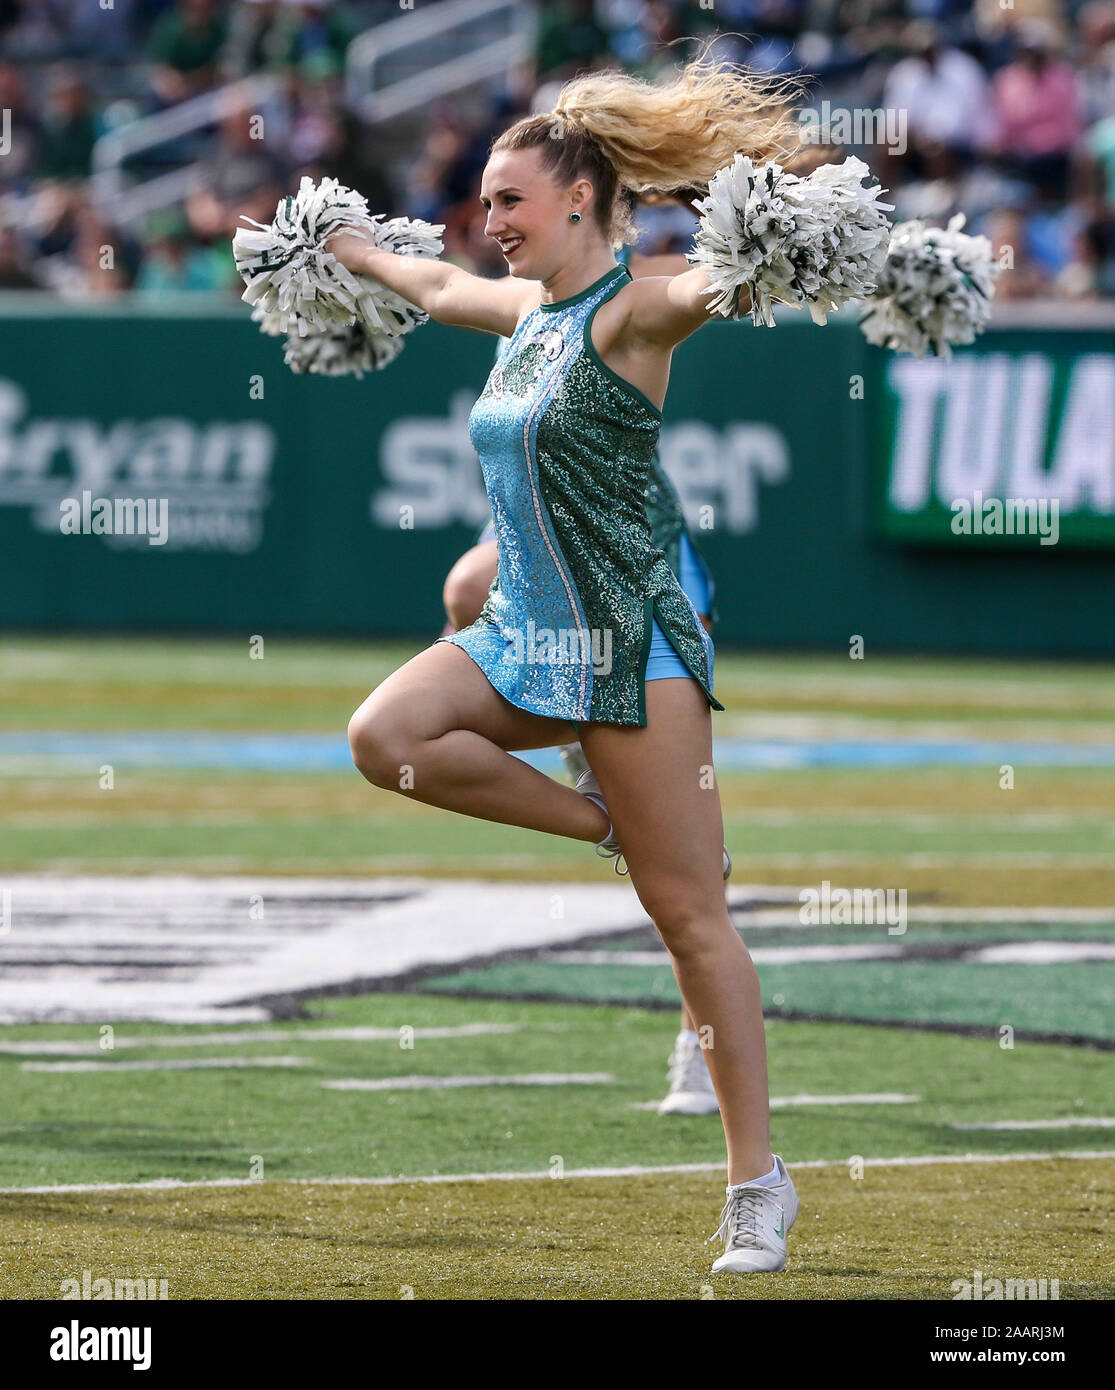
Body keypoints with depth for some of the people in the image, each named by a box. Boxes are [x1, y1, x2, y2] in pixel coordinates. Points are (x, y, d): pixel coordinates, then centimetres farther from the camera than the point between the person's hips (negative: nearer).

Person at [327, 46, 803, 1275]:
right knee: (386, 735, -20)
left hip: (631, 641, -7)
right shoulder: (525, 311, 14)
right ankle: (600, 820, 0)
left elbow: (705, 288, -31)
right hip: (526, 633, 8)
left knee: (691, 917, -7)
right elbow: (443, 287, 35)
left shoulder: (628, 315, -10)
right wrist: (358, 254, 49)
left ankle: (757, 1183, -3)